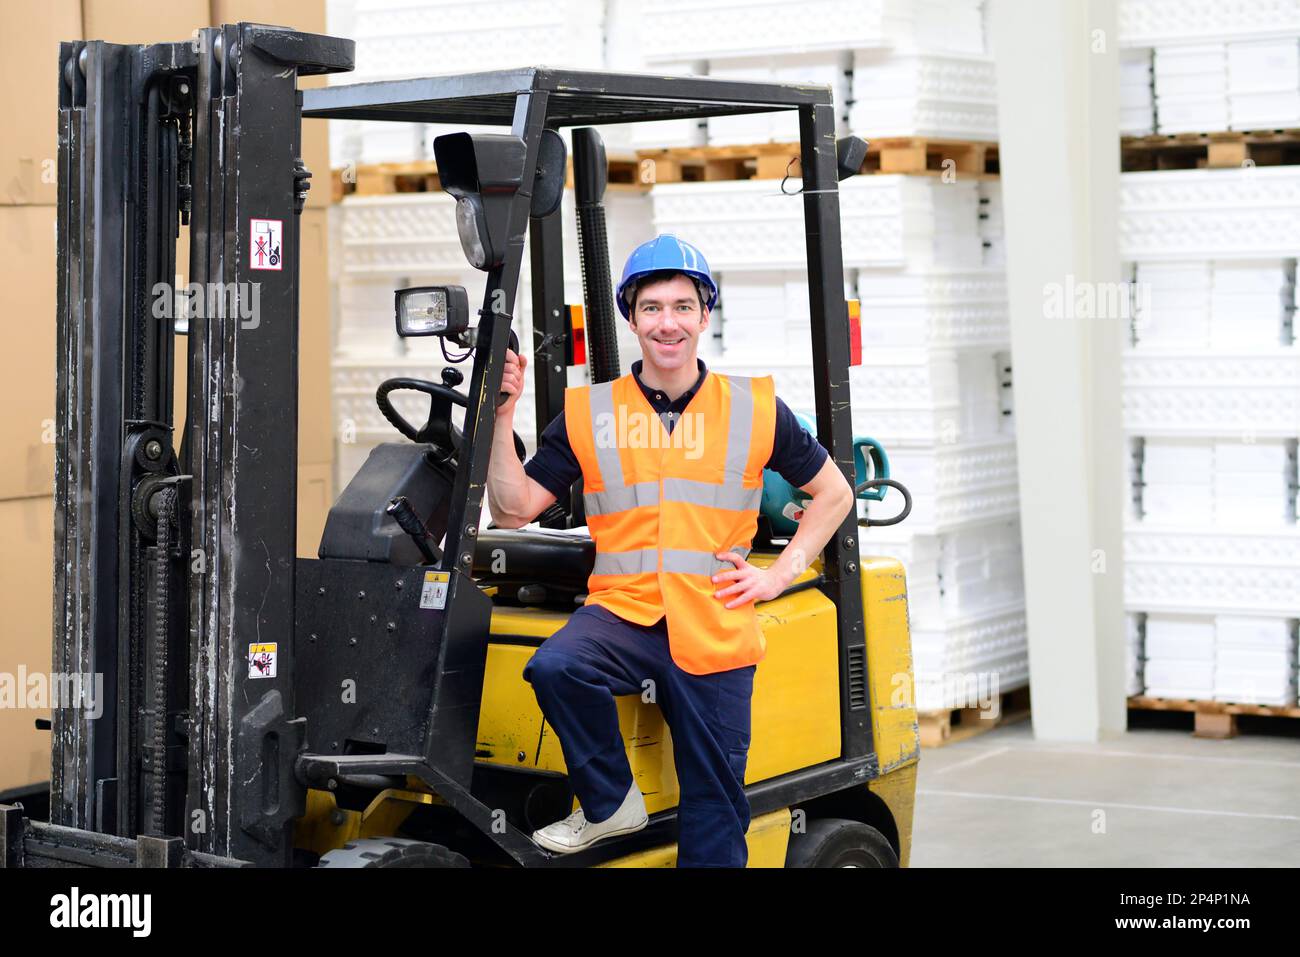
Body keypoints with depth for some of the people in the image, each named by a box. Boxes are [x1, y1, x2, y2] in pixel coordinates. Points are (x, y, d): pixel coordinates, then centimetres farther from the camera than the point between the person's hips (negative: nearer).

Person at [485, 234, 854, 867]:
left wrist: (781, 574, 4)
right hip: (623, 612, 0)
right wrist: (503, 415, -8)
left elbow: (833, 493, 15)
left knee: (715, 825, 0)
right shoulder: (588, 413, 6)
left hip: (714, 633, 0)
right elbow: (513, 509, 3)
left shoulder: (755, 411, 6)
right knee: (556, 667, -34)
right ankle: (609, 804, -9)